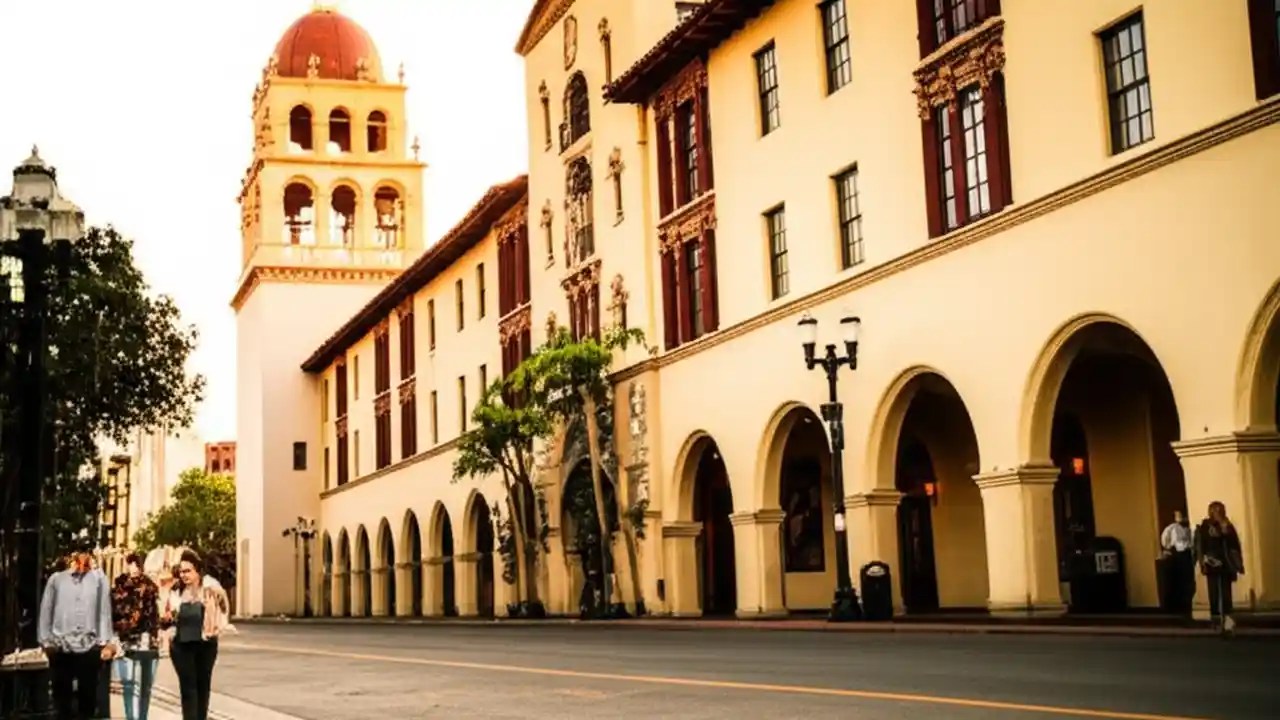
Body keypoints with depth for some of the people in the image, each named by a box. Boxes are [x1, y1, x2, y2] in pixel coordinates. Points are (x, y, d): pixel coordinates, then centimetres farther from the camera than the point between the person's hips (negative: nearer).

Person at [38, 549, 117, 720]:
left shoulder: (99, 578, 5)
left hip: (89, 647, 0)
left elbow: (105, 610, 2)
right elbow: (46, 610, 6)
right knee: (62, 696, 5)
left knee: (87, 696, 7)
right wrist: (46, 641, -1)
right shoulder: (56, 579, 6)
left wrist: (107, 642, -3)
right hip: (60, 648, 0)